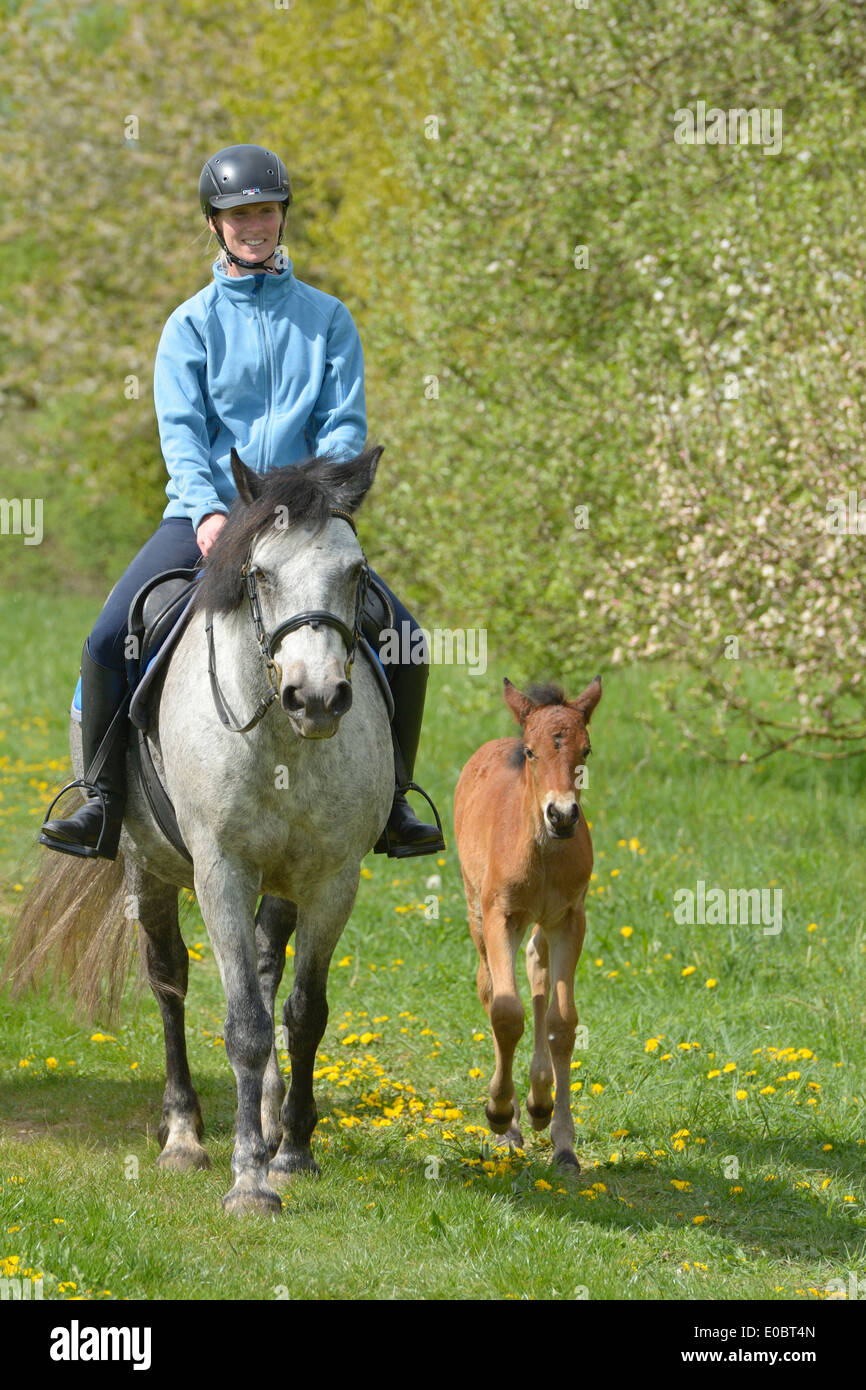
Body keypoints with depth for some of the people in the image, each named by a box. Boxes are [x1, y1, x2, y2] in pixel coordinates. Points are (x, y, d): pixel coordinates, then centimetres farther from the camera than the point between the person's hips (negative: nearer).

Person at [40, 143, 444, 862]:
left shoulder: (327, 318, 10)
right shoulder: (192, 324, 6)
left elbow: (346, 425, 2)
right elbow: (180, 428, -5)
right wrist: (209, 510, -22)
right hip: (204, 514, -1)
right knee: (108, 640, -21)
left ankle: (392, 803, 1)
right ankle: (104, 803, -9)